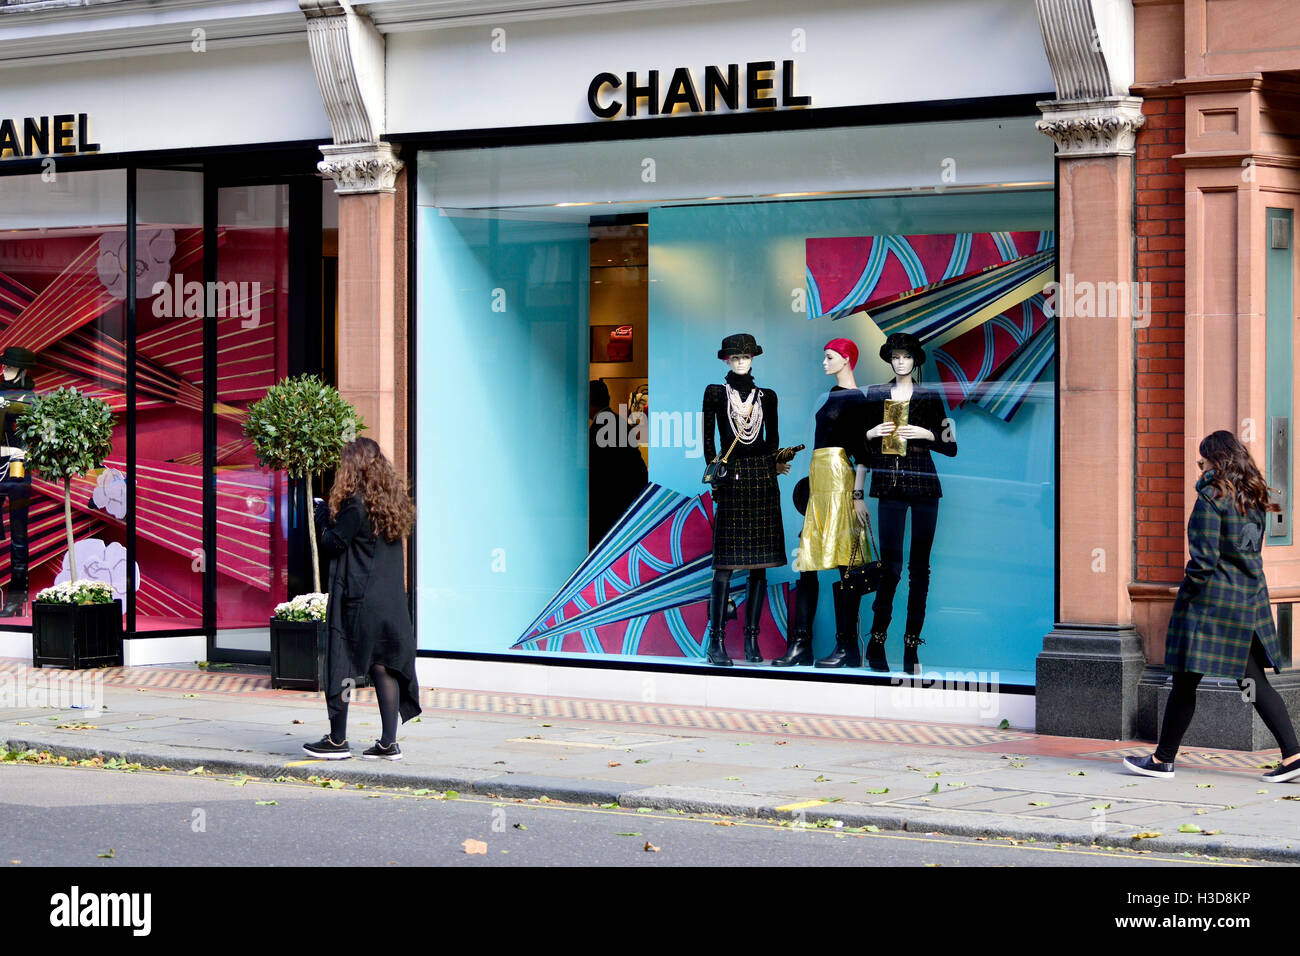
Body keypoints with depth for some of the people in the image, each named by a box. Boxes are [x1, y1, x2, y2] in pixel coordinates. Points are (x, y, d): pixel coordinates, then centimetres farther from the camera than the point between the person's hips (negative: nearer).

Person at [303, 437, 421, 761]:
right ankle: (388, 743, 5)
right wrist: (331, 516, 14)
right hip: (390, 601, 7)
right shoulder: (393, 503, 9)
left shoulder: (355, 506, -13)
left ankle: (337, 741, 8)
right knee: (383, 667, 7)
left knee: (342, 666, 3)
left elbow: (331, 545, -11)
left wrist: (324, 516, 6)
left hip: (357, 600, -7)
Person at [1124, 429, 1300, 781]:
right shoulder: (1253, 498, 10)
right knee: (1254, 681, 8)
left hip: (1212, 597, -8)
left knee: (1186, 680, 1)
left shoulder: (1211, 498, -12)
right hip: (1251, 598, 8)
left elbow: (1205, 558, -17)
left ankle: (1163, 760, 8)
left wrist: (1189, 592, -7)